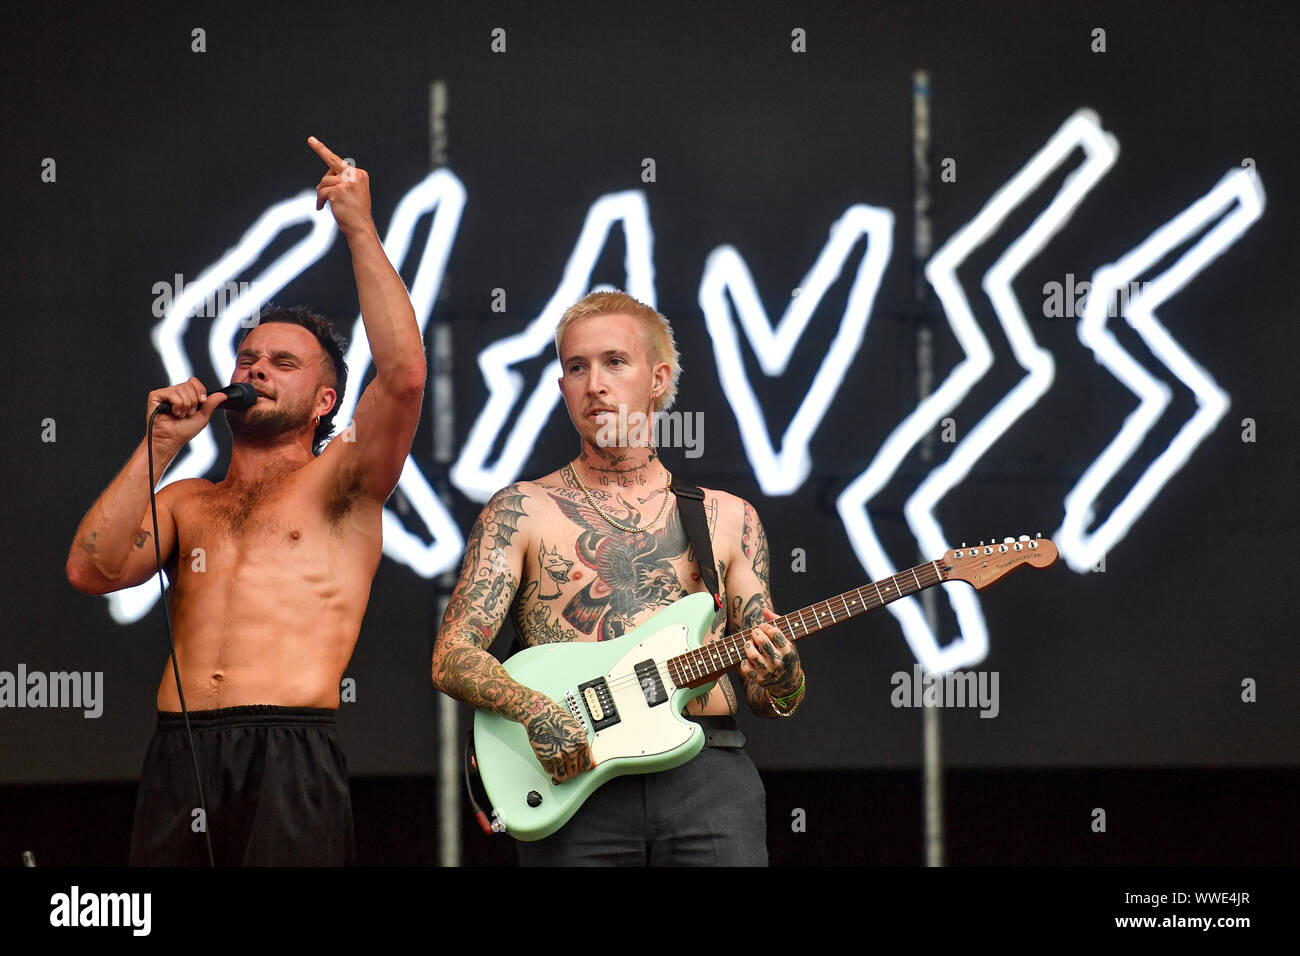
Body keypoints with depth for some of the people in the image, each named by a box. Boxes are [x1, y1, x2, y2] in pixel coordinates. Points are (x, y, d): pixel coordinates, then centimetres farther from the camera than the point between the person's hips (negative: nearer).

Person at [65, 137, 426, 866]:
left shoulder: (340, 484, 11)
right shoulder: (184, 503, 23)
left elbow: (404, 375, -6)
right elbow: (92, 570, 6)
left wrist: (361, 230, -3)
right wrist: (162, 445, 5)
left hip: (290, 758, -4)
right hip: (179, 758, 4)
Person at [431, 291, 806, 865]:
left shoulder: (728, 517, 16)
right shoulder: (522, 511, 10)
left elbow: (771, 702, 17)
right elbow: (452, 657, 1)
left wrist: (780, 685, -7)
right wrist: (535, 711, -17)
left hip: (709, 776, 2)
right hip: (574, 775, -1)